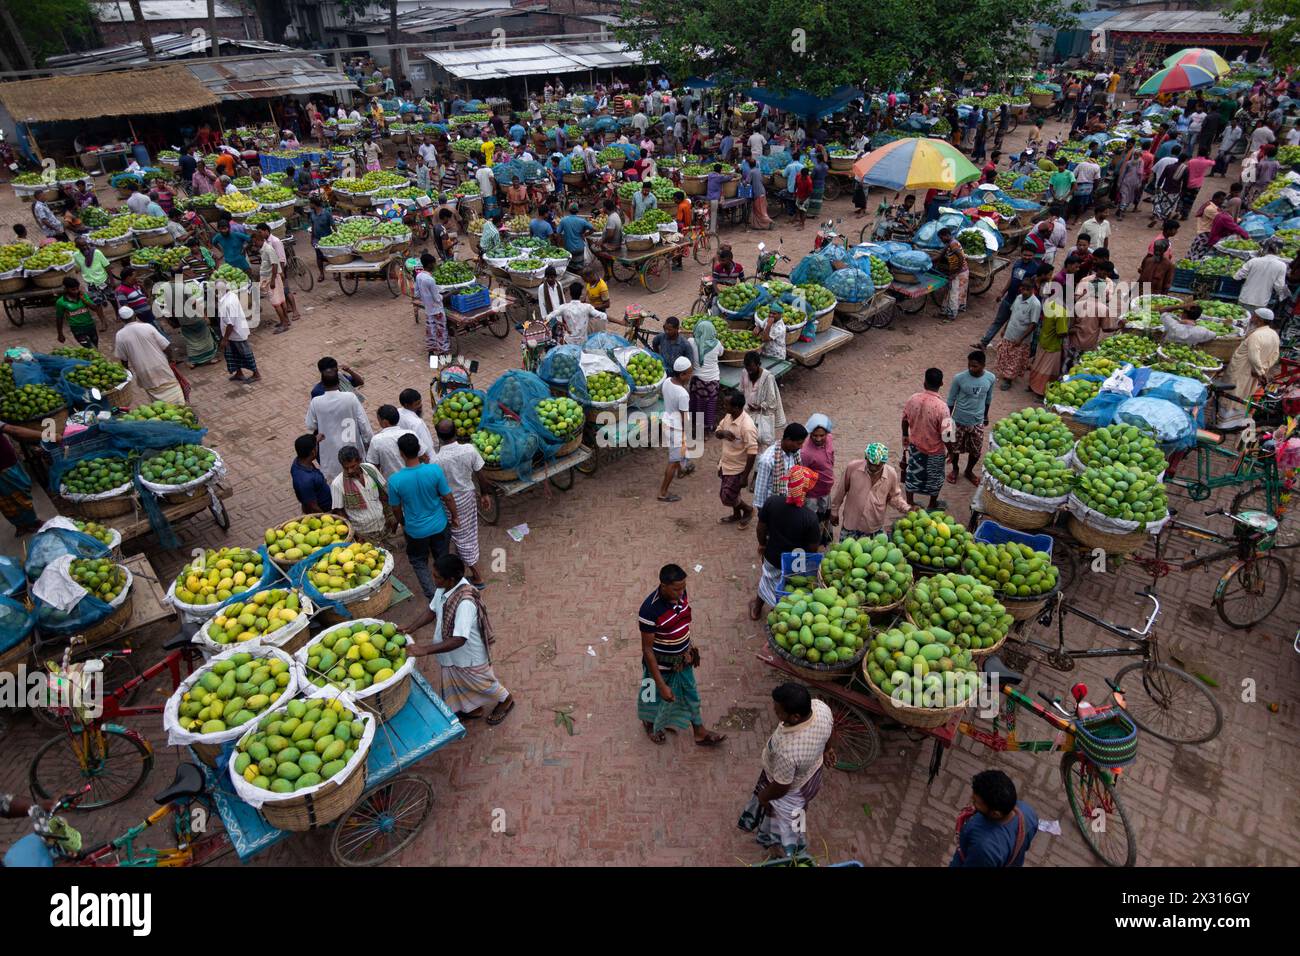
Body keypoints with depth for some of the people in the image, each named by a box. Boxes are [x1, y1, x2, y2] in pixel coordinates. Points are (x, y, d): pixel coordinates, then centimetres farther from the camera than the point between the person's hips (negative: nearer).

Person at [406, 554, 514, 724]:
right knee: (459, 683, 29)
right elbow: (432, 610, 1)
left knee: (481, 682, 20)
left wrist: (425, 649, -40)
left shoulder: (465, 602, -40)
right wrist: (410, 629, -10)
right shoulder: (444, 587, -15)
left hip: (469, 654, -7)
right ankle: (473, 709, 55)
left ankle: (505, 701, 48)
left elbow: (459, 639, -40)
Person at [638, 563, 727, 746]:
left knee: (690, 694, 24)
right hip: (661, 664, -5)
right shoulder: (650, 610, -36)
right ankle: (649, 722, 55)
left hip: (682, 660, 6)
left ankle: (700, 732, 47)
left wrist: (690, 648, 16)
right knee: (656, 696, 23)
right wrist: (661, 685, -25)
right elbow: (647, 649, -27)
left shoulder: (682, 594, -16)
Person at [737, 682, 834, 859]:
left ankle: (788, 854, 57)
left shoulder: (787, 751, -47)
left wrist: (763, 796, -5)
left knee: (785, 821, 27)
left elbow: (781, 787, -27)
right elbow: (830, 731, -5)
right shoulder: (821, 707, -30)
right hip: (813, 766, 7)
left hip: (792, 788, -7)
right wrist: (825, 750, 16)